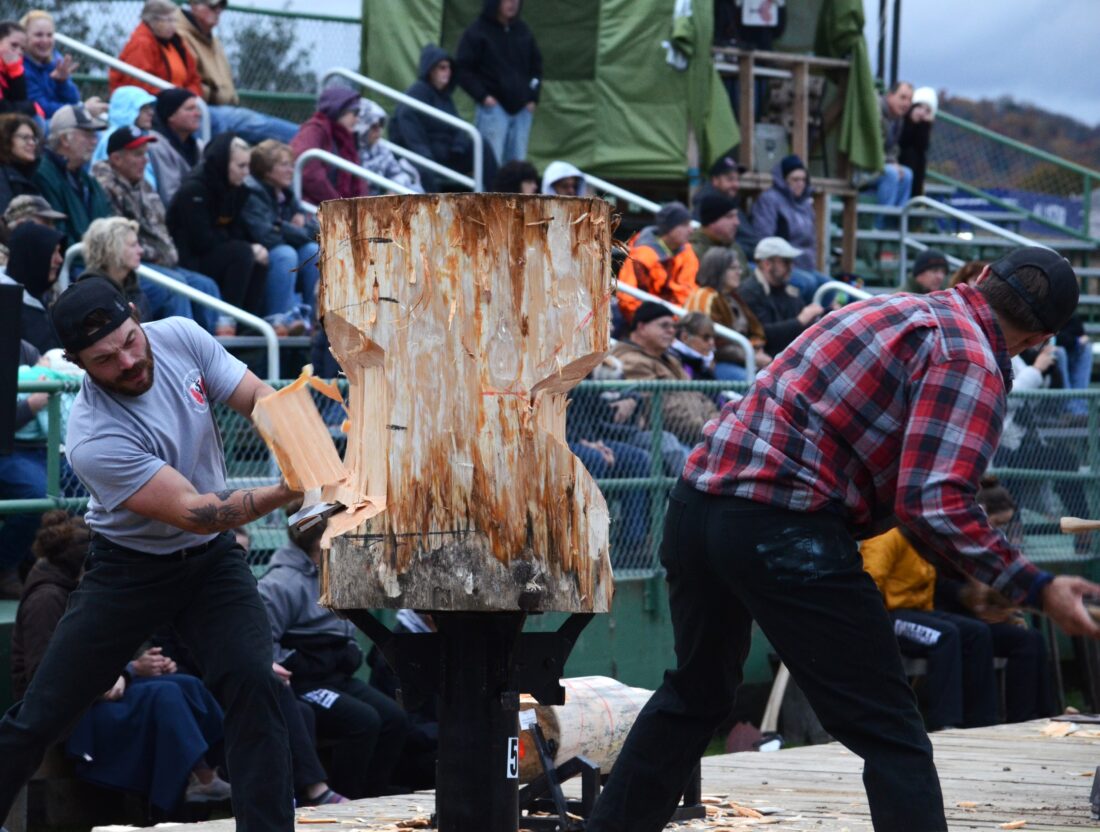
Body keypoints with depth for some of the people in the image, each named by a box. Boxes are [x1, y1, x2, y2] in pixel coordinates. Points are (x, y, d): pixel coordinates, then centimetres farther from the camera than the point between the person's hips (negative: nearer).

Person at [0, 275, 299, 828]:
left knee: (252, 682, -18)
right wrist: (282, 493, -45)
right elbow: (192, 512, -32)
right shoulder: (92, 439, -29)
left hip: (212, 558, 3)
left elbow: (258, 398, -10)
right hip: (129, 569, -3)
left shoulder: (180, 338, -14)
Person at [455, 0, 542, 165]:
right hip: (493, 107, -5)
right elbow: (462, 68, -4)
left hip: (522, 108, 5)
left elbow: (536, 65, 20)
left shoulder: (523, 31, 11)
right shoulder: (477, 32, -4)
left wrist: (533, 97, 8)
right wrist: (482, 96, -12)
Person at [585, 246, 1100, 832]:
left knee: (695, 694, 29)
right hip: (783, 529, -9)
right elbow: (935, 505, -17)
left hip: (696, 499, 9)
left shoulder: (895, 309, 20)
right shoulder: (972, 361, -5)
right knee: (891, 735, -4)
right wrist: (1035, 588, -13)